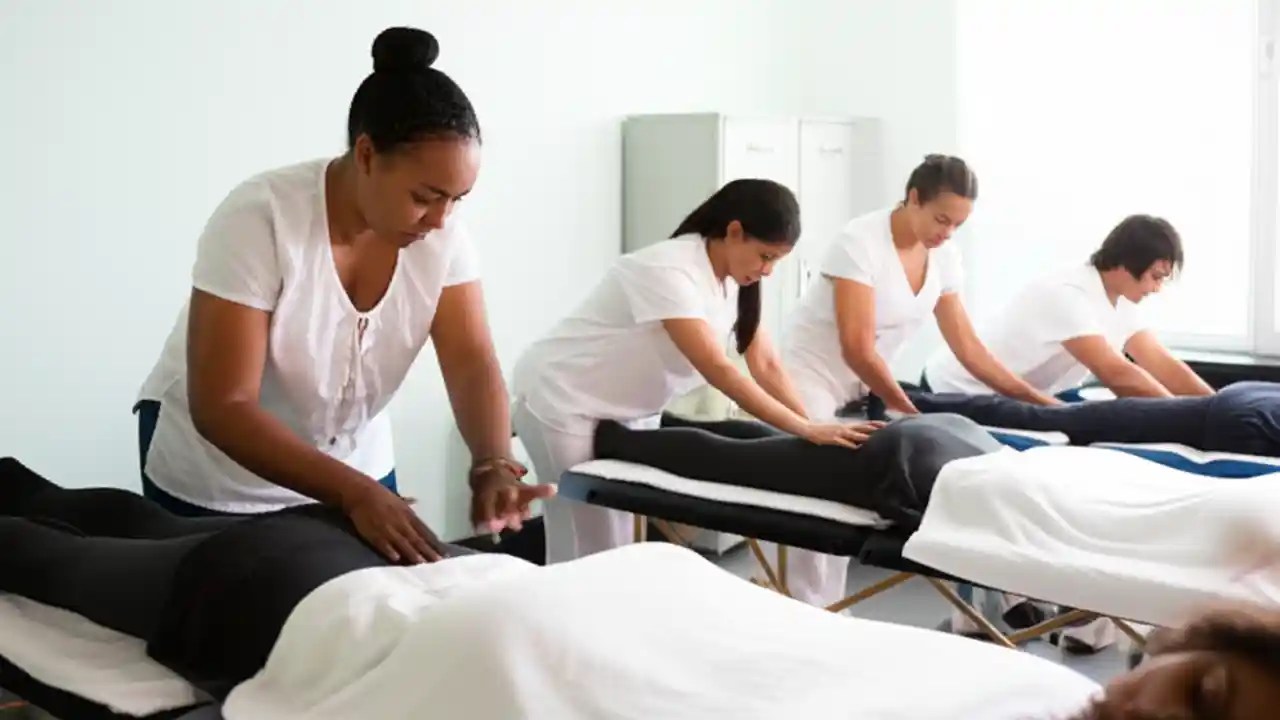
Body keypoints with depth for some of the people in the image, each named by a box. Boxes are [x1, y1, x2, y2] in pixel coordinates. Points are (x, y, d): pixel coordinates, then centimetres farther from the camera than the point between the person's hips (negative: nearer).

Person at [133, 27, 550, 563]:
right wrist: (359, 494, -40)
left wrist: (493, 467, -38)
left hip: (354, 467, 4)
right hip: (217, 485, -4)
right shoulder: (260, 218, -28)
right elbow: (221, 408, -31)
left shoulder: (440, 231, -15)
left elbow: (473, 363, -18)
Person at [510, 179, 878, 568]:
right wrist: (806, 430, -39)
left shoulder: (734, 278, -2)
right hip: (564, 402, -8)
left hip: (627, 411, 8)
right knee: (589, 550, -7)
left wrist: (815, 428, -17)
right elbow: (717, 370, -36)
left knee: (618, 542, 6)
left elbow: (766, 365, -4)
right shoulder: (668, 271, -29)